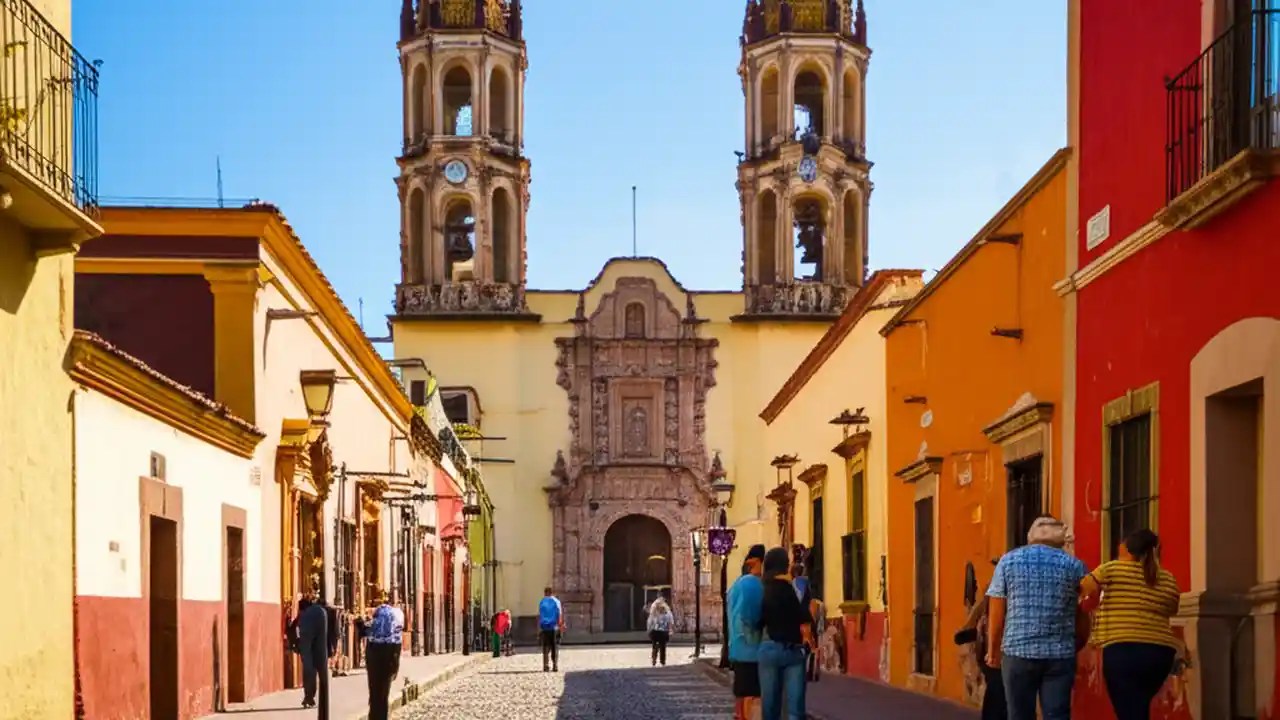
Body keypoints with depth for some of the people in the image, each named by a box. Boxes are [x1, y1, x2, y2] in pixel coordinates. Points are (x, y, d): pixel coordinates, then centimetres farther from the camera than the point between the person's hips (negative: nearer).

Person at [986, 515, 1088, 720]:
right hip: (1060, 654, 0)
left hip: (1017, 651, 0)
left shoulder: (1008, 561, 5)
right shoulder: (1075, 566, 4)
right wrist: (1076, 647, 23)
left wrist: (993, 650, 18)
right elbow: (1082, 617, 6)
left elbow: (996, 613, 6)